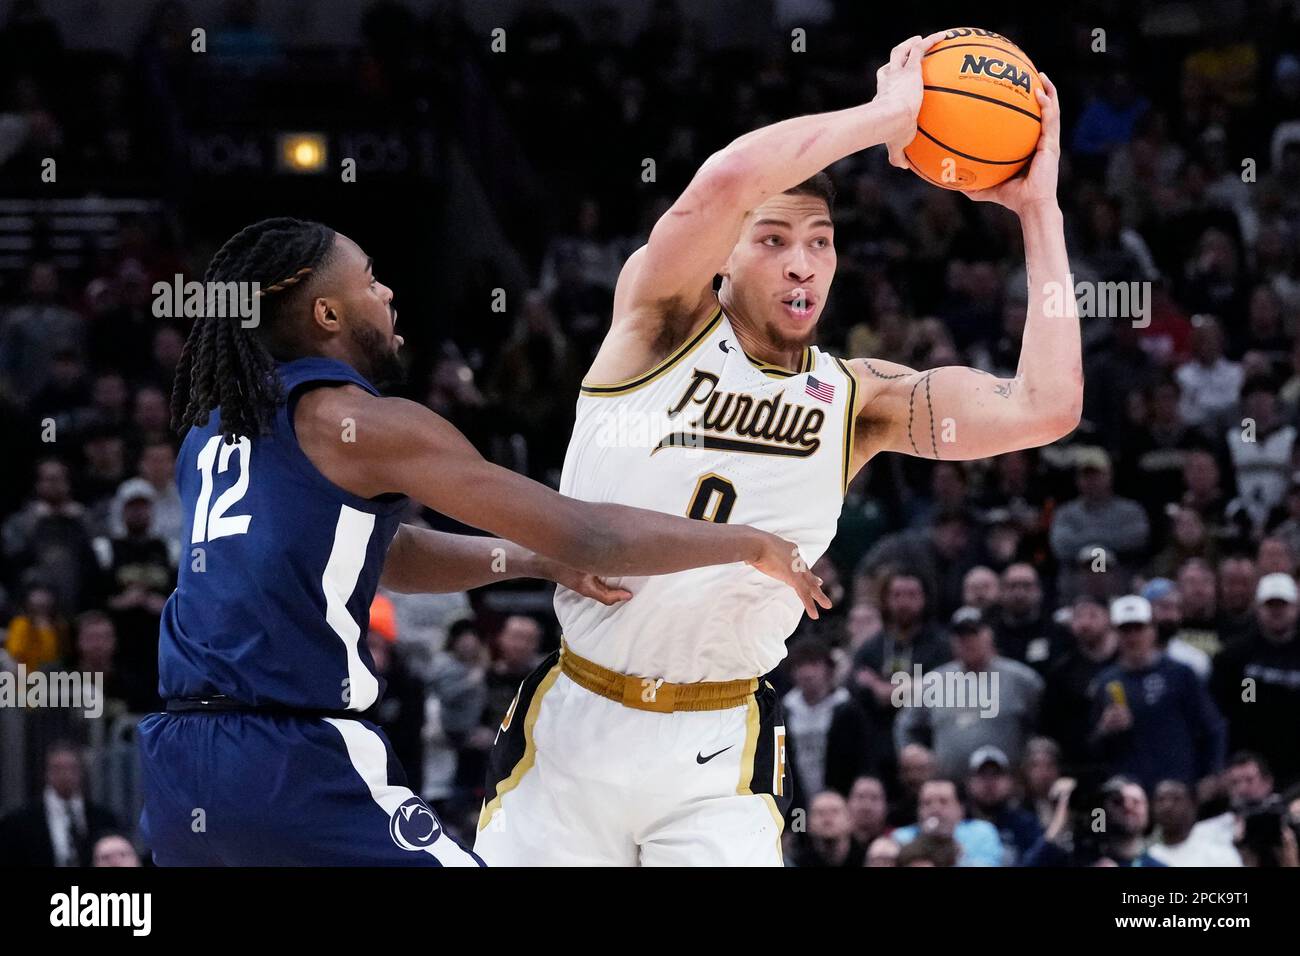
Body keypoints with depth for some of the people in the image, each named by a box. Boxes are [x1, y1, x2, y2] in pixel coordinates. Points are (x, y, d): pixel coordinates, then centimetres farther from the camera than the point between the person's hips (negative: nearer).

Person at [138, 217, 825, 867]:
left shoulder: (212, 429, 18)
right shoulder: (353, 422, -7)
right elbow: (582, 534, -8)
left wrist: (531, 559, 15)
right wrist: (751, 545, 4)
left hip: (176, 760, 8)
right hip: (295, 762, -8)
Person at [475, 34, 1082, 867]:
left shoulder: (860, 400, 3)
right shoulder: (665, 321, -5)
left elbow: (1046, 409, -11)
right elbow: (730, 179, -25)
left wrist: (1039, 210, -7)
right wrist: (888, 116, -15)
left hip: (717, 749, 1)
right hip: (573, 730, -1)